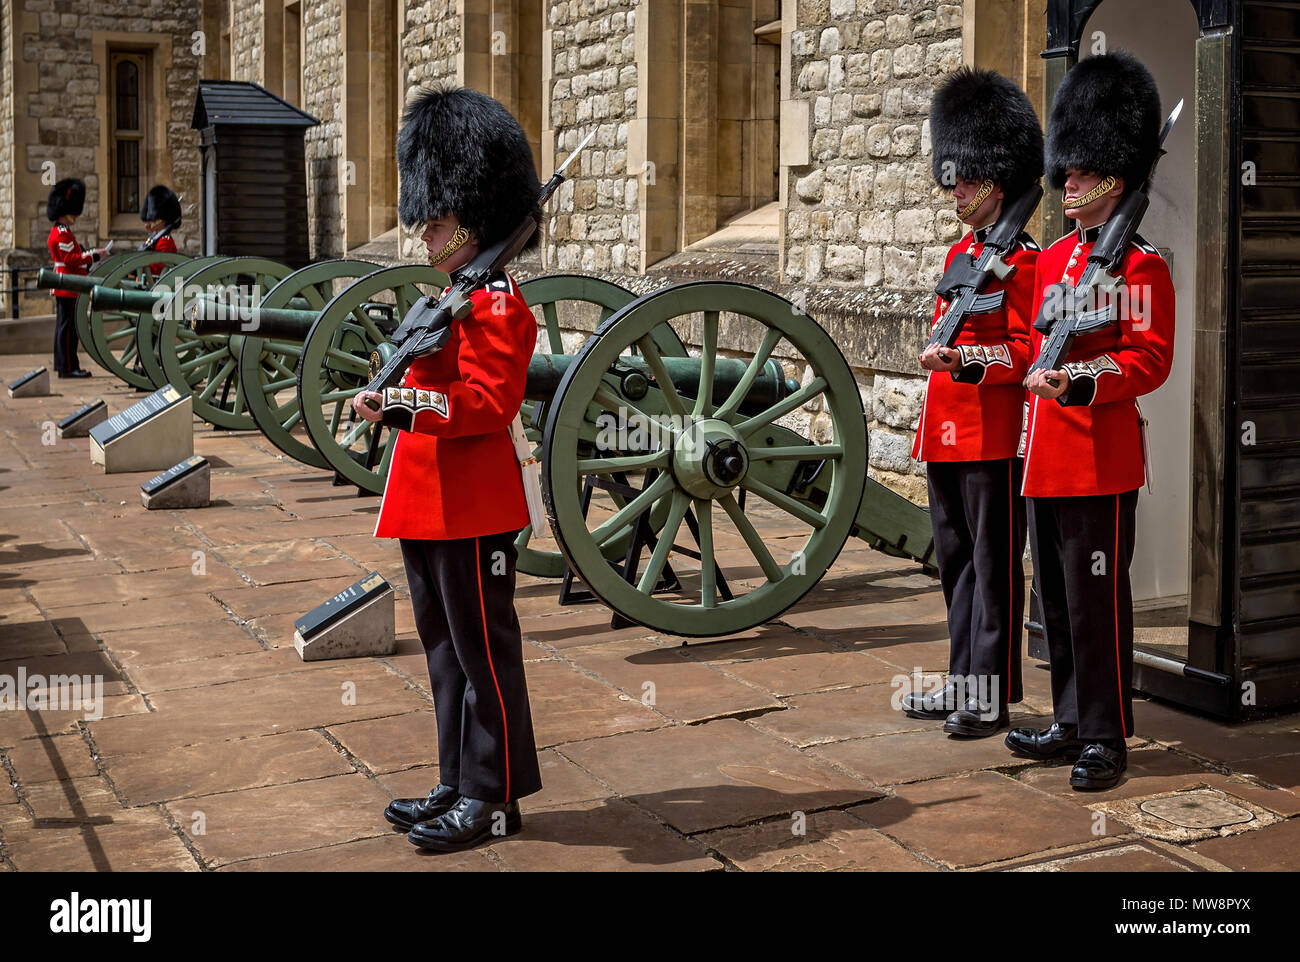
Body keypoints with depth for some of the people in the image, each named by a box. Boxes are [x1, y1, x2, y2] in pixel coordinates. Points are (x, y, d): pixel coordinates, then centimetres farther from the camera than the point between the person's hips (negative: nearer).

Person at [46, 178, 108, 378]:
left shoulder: (58, 232, 18)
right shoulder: (62, 234, -15)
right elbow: (70, 260, -22)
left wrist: (90, 253, 12)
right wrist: (93, 255, -16)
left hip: (65, 288, 11)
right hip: (68, 288, -11)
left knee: (64, 326, 12)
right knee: (68, 326, -8)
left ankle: (63, 365, 17)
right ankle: (68, 367, -6)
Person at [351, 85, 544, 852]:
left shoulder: (495, 302, -15)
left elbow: (487, 404, -24)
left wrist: (398, 405, -29)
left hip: (472, 511, -10)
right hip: (432, 506, 10)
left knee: (483, 651, 0)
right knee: (447, 651, 16)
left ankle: (494, 799, 11)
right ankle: (460, 787, 27)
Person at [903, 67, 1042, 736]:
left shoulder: (1020, 259, -10)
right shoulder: (960, 253, 16)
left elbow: (1028, 352, -15)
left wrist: (965, 359, -27)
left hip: (991, 437, -9)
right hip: (946, 435, 9)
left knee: (993, 566, 0)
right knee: (956, 563, 14)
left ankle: (992, 697, 8)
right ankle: (963, 682, 25)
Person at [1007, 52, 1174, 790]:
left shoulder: (1141, 264, -7)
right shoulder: (1052, 259, 15)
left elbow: (1150, 360, -15)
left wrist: (1082, 383, -27)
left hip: (1101, 457, -8)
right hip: (1045, 456, 8)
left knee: (1097, 597, -3)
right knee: (1058, 596, 14)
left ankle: (1107, 737, 8)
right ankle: (1071, 722, 25)